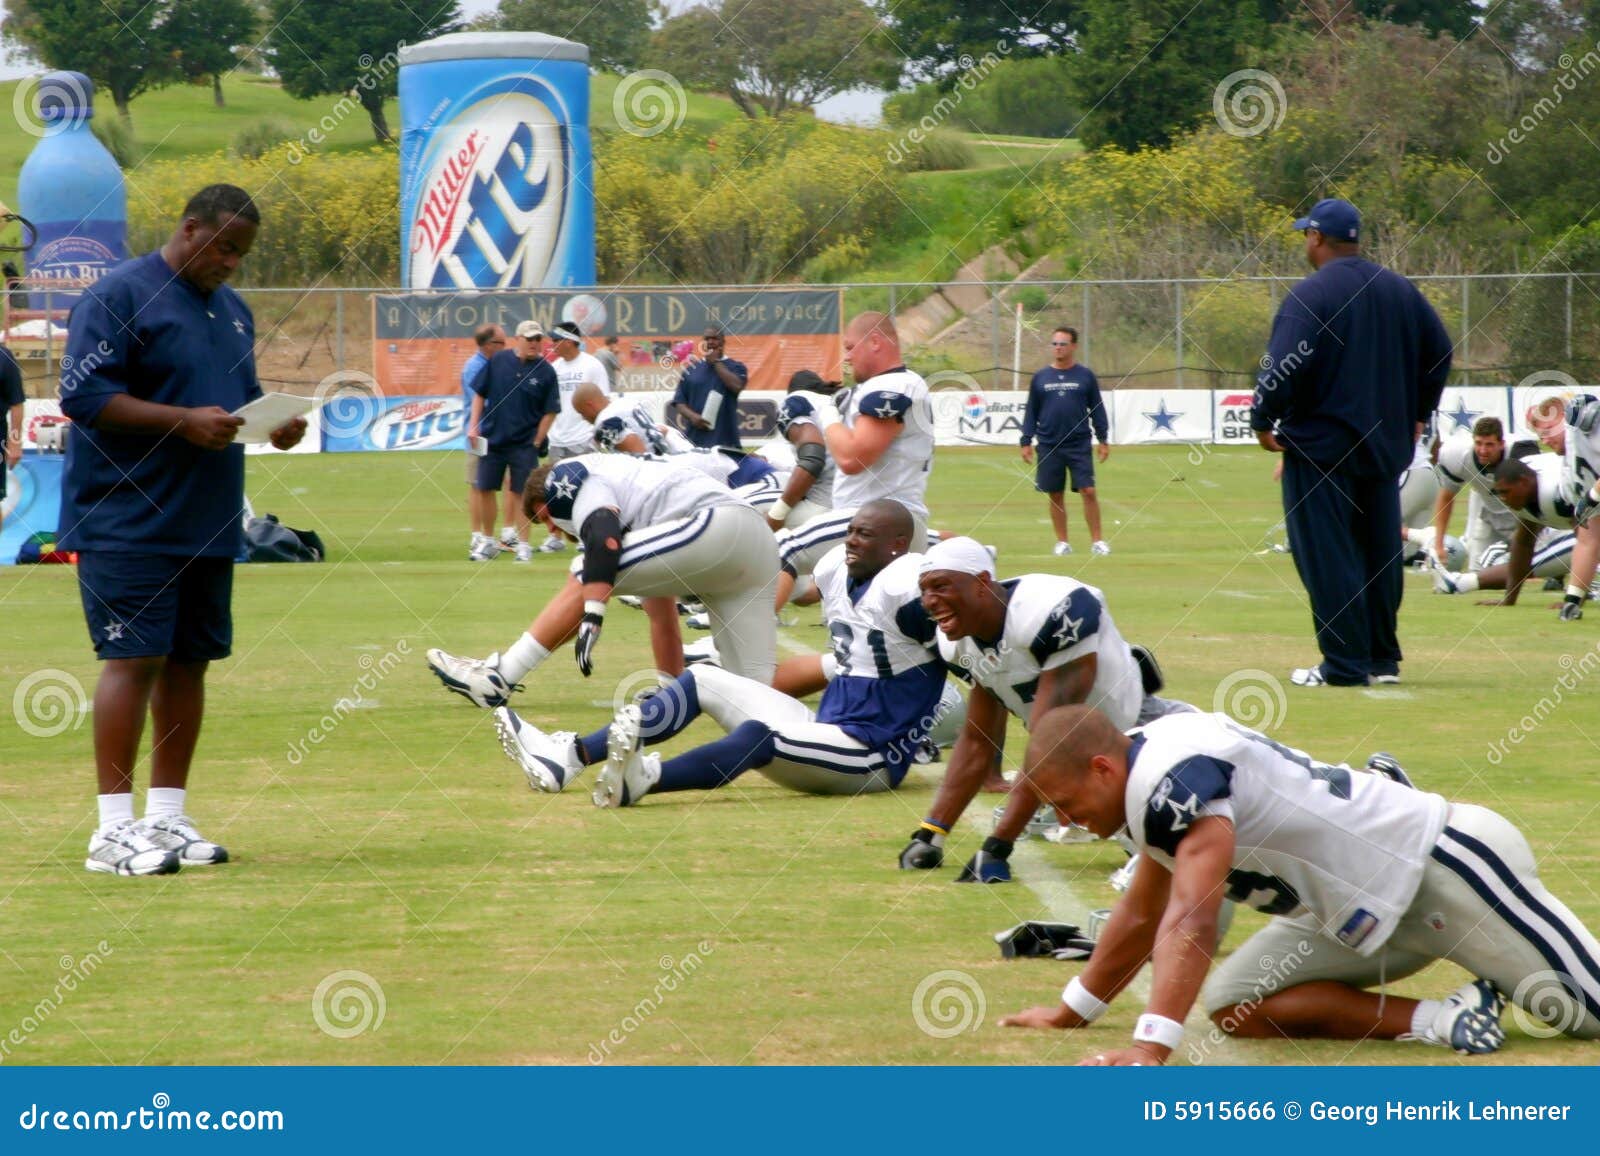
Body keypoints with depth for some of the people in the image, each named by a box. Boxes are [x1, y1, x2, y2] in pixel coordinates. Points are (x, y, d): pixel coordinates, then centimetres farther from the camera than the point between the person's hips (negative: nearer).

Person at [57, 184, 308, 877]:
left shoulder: (232, 309, 19)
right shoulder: (117, 297, -8)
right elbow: (82, 395, -16)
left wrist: (275, 423, 4)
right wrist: (184, 421, -22)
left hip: (209, 526, 8)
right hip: (129, 525, -8)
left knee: (188, 662, 9)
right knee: (133, 659, -12)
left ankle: (167, 816, 17)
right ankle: (114, 828, -10)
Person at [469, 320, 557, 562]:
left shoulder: (546, 371, -5)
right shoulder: (498, 361, 0)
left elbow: (550, 412, -2)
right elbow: (480, 394, 8)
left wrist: (536, 443, -7)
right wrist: (474, 424, 0)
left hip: (524, 444, -2)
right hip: (492, 439, 2)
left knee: (523, 493, -1)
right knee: (484, 488, 6)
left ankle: (523, 544, 8)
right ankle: (488, 542, 20)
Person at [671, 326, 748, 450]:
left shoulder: (735, 367, 9)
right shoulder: (691, 369, 15)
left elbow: (737, 386, -13)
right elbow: (679, 402, 12)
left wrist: (716, 362, -4)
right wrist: (692, 416, -8)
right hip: (694, 439, 2)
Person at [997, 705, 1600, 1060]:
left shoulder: (1177, 777, -26)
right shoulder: (1154, 769, 5)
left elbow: (1191, 919, -38)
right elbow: (1143, 915, 19)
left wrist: (1153, 1046, -44)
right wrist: (1072, 1012, 25)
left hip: (1438, 861, -10)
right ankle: (1440, 1019, -2)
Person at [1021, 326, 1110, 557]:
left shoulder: (1085, 376, 3)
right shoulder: (1041, 378, 7)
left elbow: (1097, 409, 6)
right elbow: (1031, 412, 10)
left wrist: (1103, 439, 2)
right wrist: (1026, 442, 5)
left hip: (1079, 445, -2)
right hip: (1049, 447, 2)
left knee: (1089, 492, -8)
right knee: (1055, 496, 5)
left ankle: (1097, 541, -1)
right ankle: (1062, 542, 14)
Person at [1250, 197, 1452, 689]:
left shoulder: (1310, 295, -13)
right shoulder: (1401, 291, 9)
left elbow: (1285, 366, -22)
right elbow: (1439, 350, 15)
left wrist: (1263, 421, -11)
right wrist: (1418, 414, 22)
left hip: (1321, 446, -7)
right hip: (1386, 445, 7)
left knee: (1327, 559, -3)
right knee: (1381, 554, 14)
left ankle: (1344, 666, -5)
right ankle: (1383, 660, 18)